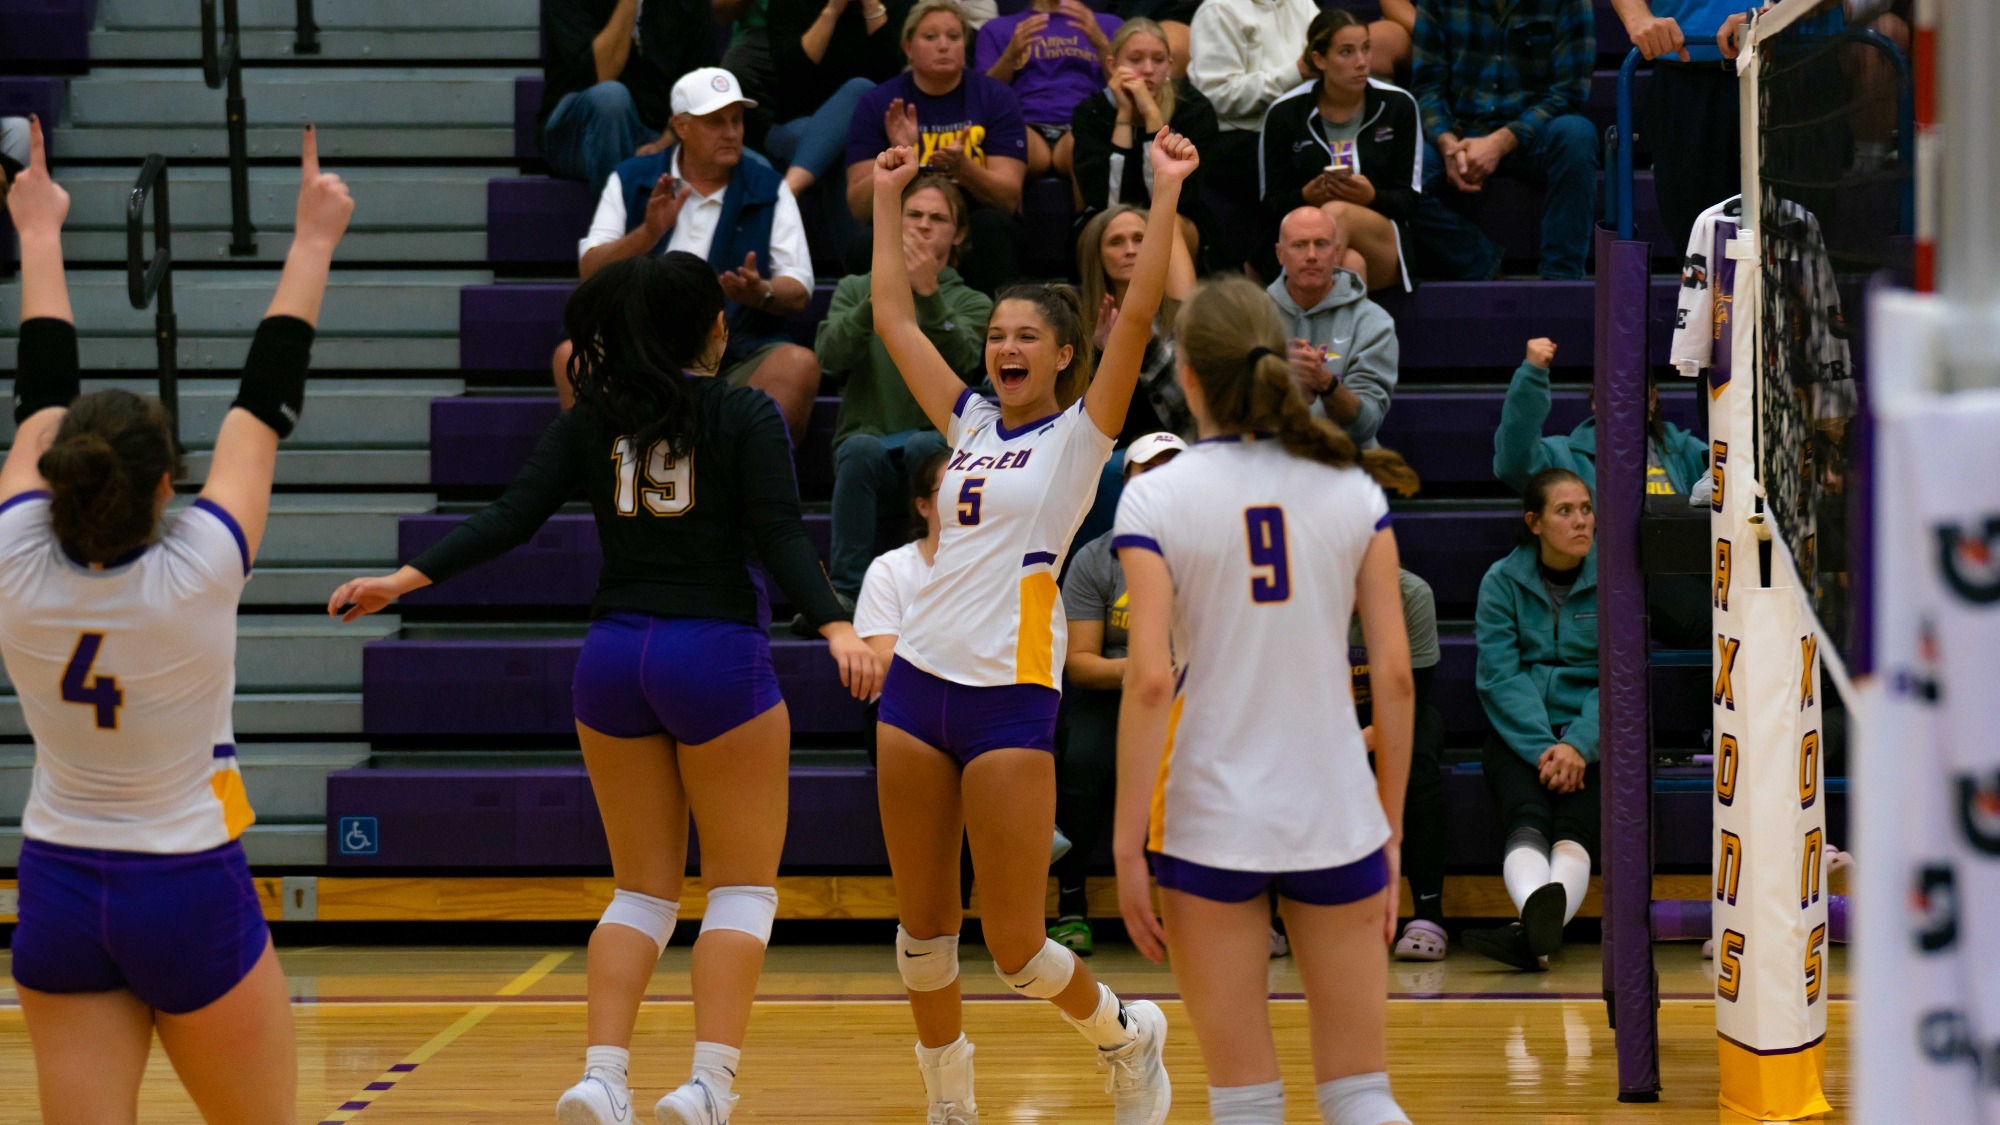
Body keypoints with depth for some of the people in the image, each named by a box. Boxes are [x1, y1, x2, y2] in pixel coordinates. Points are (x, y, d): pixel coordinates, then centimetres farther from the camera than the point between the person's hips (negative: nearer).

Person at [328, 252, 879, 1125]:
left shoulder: (594, 415, 7)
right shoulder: (746, 415, -3)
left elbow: (514, 515, 0)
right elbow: (780, 537, -15)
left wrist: (406, 579, 1)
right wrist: (836, 628, -23)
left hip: (614, 658, 4)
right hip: (719, 657, -4)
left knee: (642, 888, 12)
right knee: (743, 887, 5)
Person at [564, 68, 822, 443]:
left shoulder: (768, 188, 11)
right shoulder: (631, 180, 12)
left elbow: (799, 292, 5)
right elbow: (590, 271, 3)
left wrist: (760, 294, -18)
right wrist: (649, 233, -13)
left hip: (739, 356, 0)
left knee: (800, 363, -30)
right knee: (571, 354, -26)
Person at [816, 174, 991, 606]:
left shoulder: (972, 303, 13)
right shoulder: (855, 289, 16)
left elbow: (958, 361, -11)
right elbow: (830, 354, -6)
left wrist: (929, 294, -24)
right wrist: (881, 296, -22)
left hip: (935, 439, 0)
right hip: (865, 437, 0)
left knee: (925, 445, -35)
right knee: (863, 449, -34)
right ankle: (846, 591, -35)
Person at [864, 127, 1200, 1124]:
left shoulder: (1080, 433, 1)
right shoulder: (970, 424, 14)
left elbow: (1139, 312, -11)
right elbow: (892, 317, 19)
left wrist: (1166, 193, -13)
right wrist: (886, 200, 19)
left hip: (1009, 694, -5)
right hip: (919, 677, 5)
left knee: (1013, 943, -3)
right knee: (921, 927, 7)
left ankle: (1124, 1034, 23)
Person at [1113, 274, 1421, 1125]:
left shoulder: (1157, 497, -6)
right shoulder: (1354, 489, 1)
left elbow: (1150, 680, -13)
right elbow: (1394, 674, 0)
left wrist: (1128, 847, -9)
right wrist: (1391, 832, 8)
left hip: (1209, 822, -2)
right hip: (1337, 819, 2)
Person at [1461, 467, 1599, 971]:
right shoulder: (1502, 582, 5)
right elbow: (1500, 675, -5)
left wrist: (1578, 745, -19)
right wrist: (1543, 750, -19)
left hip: (1594, 734, 0)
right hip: (1518, 734, 0)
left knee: (1575, 822, -30)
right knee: (1527, 816, -31)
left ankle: (1533, 932, -56)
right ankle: (1540, 919, -59)